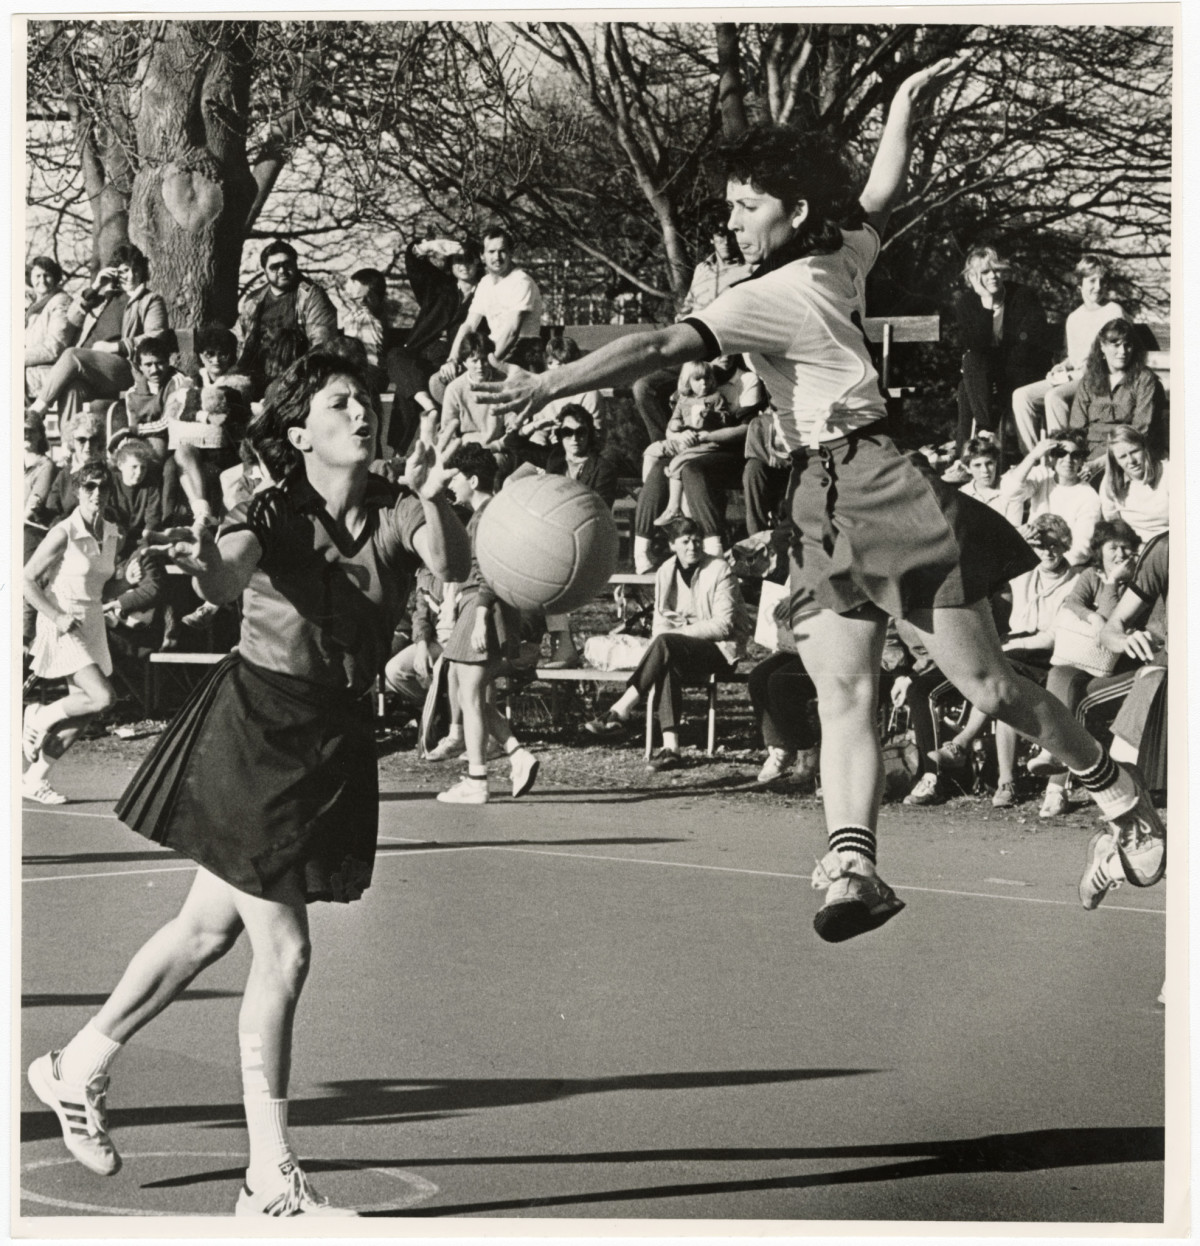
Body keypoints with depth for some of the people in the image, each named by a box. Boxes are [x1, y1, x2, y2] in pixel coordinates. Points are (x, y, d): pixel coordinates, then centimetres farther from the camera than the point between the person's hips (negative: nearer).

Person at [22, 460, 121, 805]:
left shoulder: (112, 534, 5)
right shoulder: (64, 534, -15)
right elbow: (27, 580, -14)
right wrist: (58, 617, -21)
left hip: (92, 627, 7)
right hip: (62, 629, -7)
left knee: (80, 714, 4)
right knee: (103, 697, -20)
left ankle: (34, 779, 15)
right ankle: (40, 717, 3)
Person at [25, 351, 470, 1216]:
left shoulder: (397, 514, -1)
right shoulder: (276, 515, -14)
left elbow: (453, 568, -20)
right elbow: (229, 576, -33)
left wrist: (432, 502, -39)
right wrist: (204, 562, -56)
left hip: (338, 739, 6)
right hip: (256, 731, -6)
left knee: (211, 927, 17)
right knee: (283, 954, -7)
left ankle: (81, 1065, 37)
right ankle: (272, 1182, 1)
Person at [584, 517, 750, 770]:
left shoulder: (719, 571, -8)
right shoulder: (666, 572, 9)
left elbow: (723, 625, -15)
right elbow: (660, 620, 12)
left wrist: (679, 632, -19)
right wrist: (663, 635, -12)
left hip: (721, 649, -5)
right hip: (682, 651, 5)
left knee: (665, 644, -32)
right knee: (667, 666, -33)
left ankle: (620, 713, -32)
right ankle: (670, 748, -42)